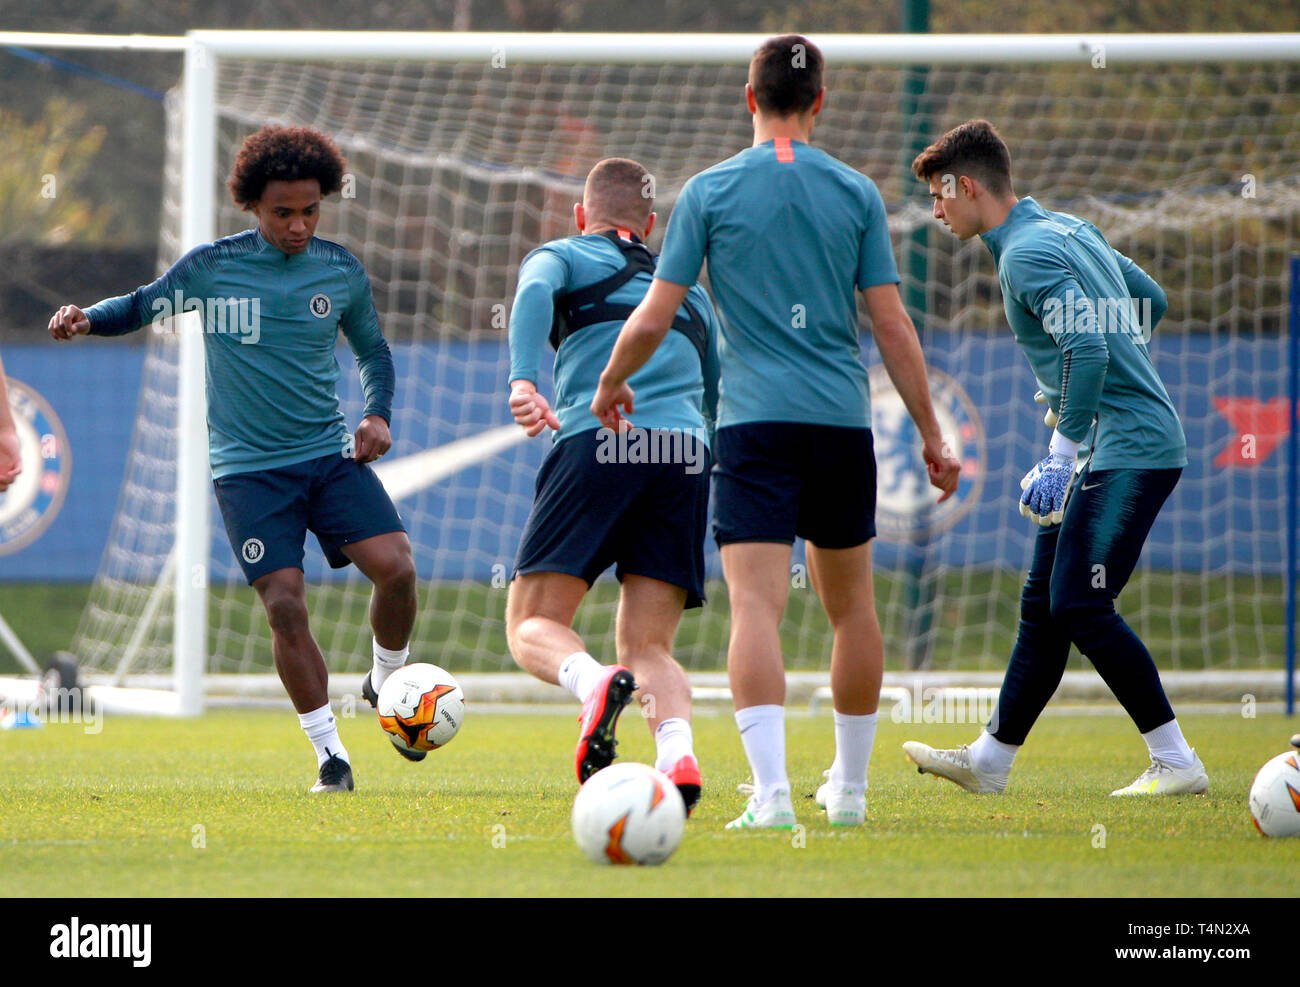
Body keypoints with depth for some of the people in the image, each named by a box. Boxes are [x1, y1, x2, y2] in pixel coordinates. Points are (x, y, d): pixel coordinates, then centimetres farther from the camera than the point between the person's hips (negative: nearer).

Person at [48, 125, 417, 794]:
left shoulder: (342, 272, 4)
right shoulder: (212, 266, -4)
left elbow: (373, 350, 20)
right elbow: (142, 305, 9)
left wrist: (378, 414, 3)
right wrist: (88, 318, -11)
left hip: (329, 454, 2)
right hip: (248, 467, -2)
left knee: (395, 567, -17)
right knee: (284, 602, -13)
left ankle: (387, 681, 12)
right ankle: (329, 753, -2)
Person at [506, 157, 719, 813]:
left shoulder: (559, 257, 18)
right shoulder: (691, 293, 33)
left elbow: (535, 294, -6)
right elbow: (716, 397, 30)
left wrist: (523, 379, -22)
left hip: (598, 439, -4)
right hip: (688, 453, 4)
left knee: (533, 626, 0)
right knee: (649, 648, 6)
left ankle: (594, 683, -35)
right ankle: (677, 755, -25)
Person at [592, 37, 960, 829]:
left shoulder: (710, 192, 1)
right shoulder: (856, 193, 5)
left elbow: (653, 320, 0)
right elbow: (893, 326, 3)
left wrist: (611, 384, 19)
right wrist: (931, 433, 10)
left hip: (754, 420, -2)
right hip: (843, 420, 2)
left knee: (757, 605, -10)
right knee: (852, 606, 17)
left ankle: (772, 792, -25)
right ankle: (850, 787, 26)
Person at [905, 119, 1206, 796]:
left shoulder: (1026, 254, -15)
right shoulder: (1068, 229, 16)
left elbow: (1088, 348, -26)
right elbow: (1150, 302, 26)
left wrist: (1062, 454, -23)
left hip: (1129, 449, -10)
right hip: (1117, 446, 10)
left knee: (1079, 605, -12)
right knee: (1042, 605, 12)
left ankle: (1176, 763, -9)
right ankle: (990, 760, 17)